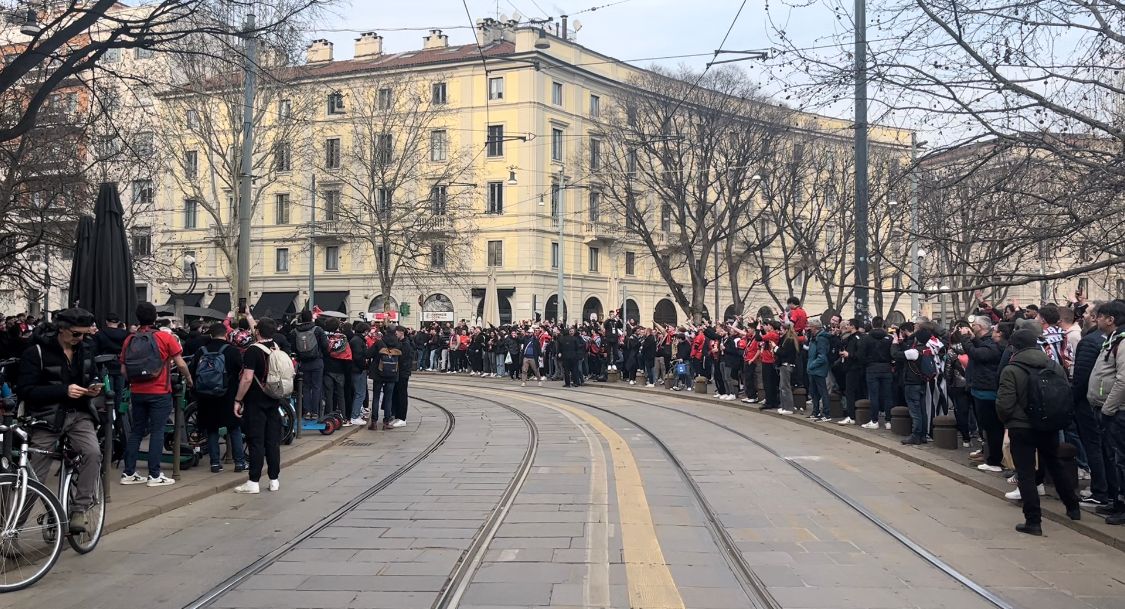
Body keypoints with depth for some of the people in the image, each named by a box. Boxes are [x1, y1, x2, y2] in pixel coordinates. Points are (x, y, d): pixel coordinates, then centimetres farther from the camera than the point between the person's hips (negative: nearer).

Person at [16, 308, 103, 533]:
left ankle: (79, 509, -15)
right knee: (34, 478, -2)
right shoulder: (37, 353, -7)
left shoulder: (86, 352, 8)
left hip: (78, 415, 3)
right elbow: (25, 391, -14)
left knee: (93, 452, -24)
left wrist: (94, 388, -1)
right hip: (47, 417, -3)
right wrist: (64, 390, -23)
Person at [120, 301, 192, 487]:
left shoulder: (129, 340, 3)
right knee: (157, 432, 0)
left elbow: (123, 370, 4)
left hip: (137, 393, 4)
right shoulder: (165, 337, -8)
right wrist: (189, 379, 10)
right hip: (160, 393, -4)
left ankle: (128, 472, 15)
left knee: (136, 431, 13)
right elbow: (180, 363, -7)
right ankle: (155, 475, 0)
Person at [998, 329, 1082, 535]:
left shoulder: (1011, 370, -15)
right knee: (1055, 466, 25)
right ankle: (1073, 508, 37)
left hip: (1021, 428, -5)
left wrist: (1006, 421, 1)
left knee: (1026, 474, 2)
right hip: (1050, 427, 5)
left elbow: (1004, 404, -19)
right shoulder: (1055, 367, 1)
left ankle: (1033, 521, 1)